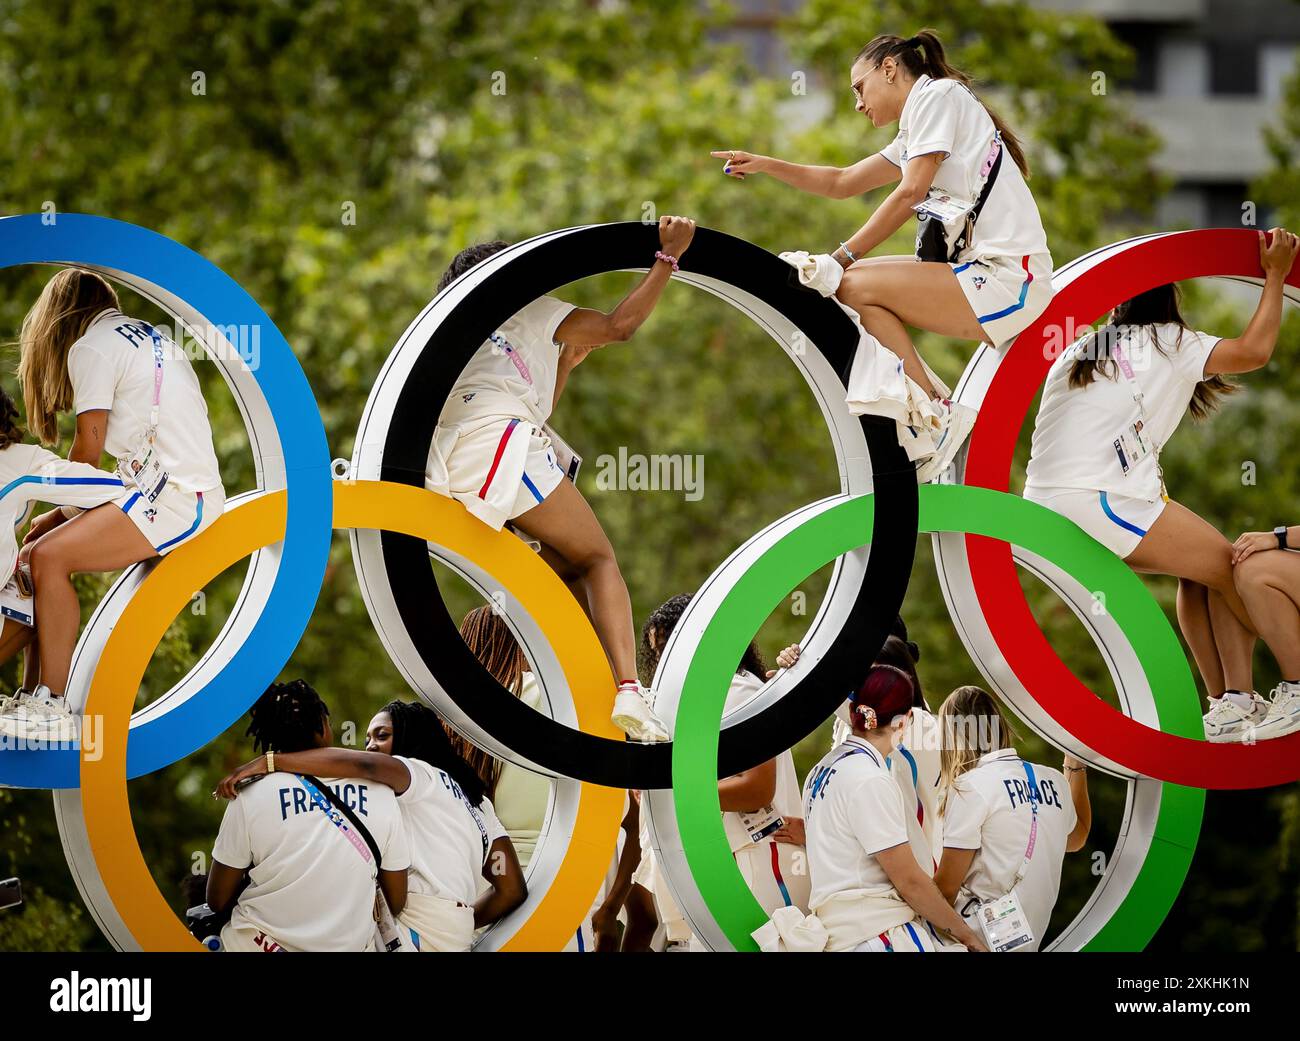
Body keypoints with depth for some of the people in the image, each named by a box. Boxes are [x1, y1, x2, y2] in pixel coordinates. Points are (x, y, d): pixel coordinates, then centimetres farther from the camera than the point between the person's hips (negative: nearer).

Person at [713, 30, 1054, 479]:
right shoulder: (915, 131, 24)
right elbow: (842, 183, 32)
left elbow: (910, 192, -12)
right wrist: (764, 165, 22)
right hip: (980, 270, 10)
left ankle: (936, 415, -14)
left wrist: (842, 257, -8)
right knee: (857, 281, 10)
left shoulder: (938, 94, -4)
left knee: (855, 286, -16)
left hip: (1009, 277, -10)